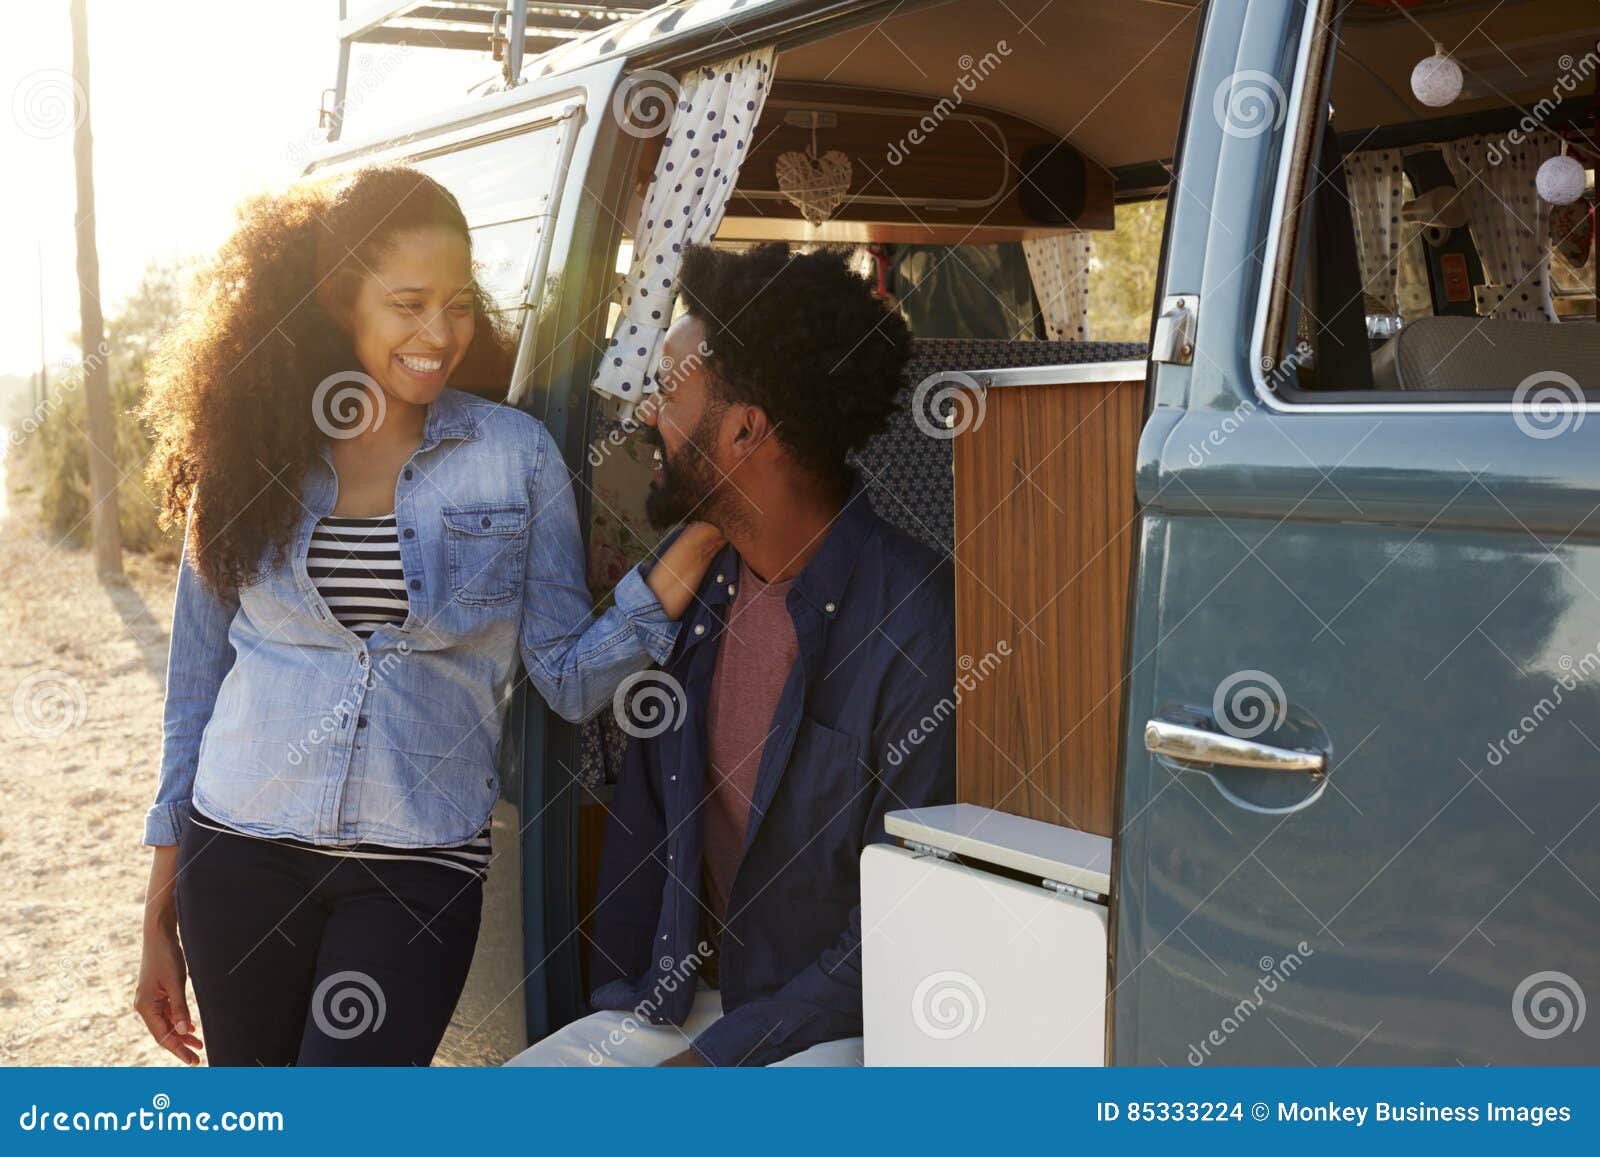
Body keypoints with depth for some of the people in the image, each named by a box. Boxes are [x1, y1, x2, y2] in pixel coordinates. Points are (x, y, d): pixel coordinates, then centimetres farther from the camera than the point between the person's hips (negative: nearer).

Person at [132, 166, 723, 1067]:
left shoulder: (516, 456, -1)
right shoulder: (251, 452, 2)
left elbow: (569, 678, -5)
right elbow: (197, 680, 8)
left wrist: (688, 560, -19)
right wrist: (162, 913, 9)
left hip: (420, 866, -2)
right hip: (243, 855, 2)